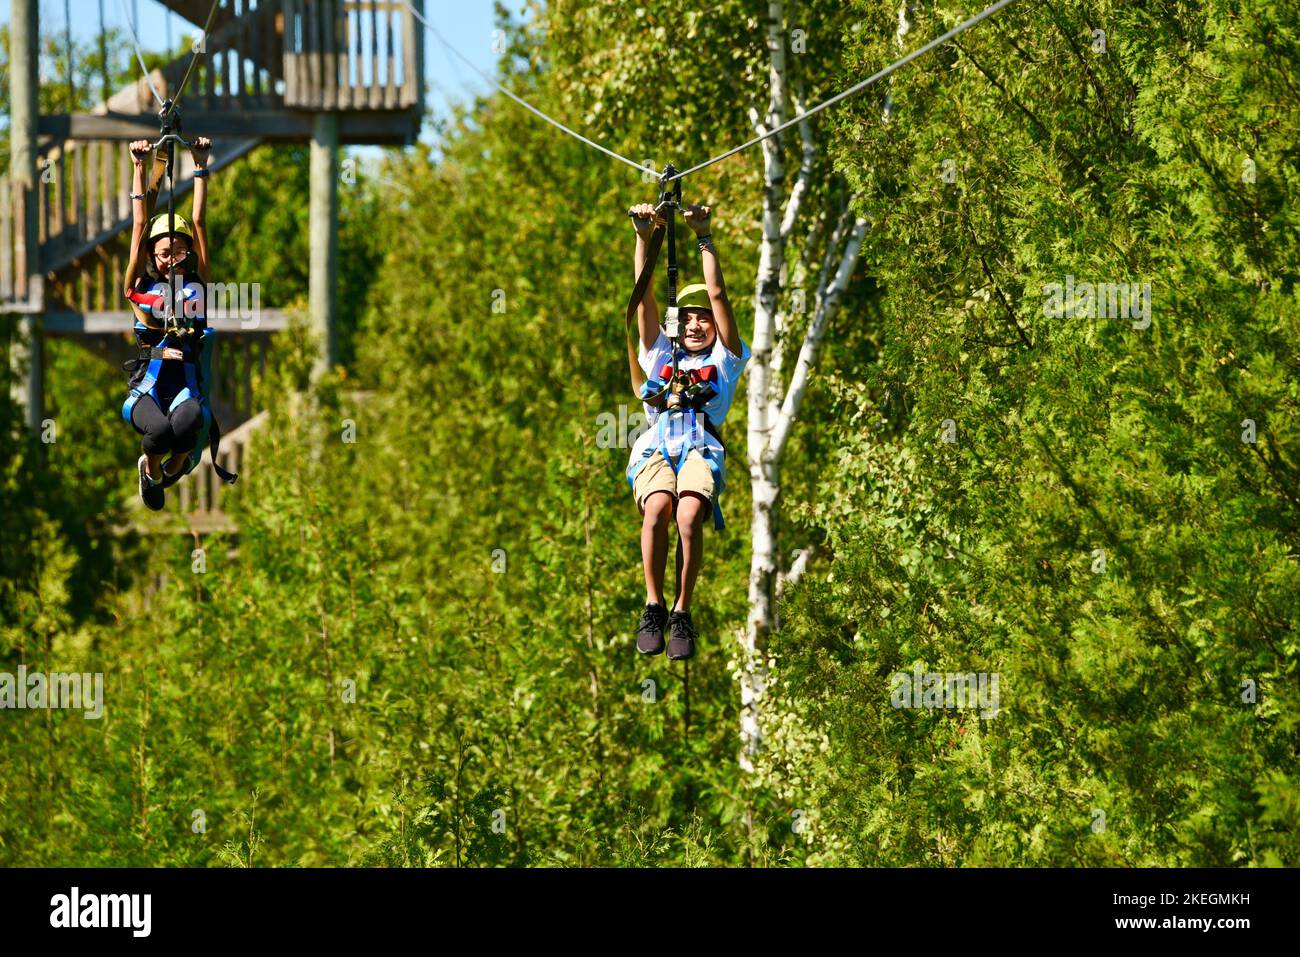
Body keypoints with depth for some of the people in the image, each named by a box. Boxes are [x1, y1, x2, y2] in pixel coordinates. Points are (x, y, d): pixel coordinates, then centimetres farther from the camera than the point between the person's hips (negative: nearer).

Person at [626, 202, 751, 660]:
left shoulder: (724, 361, 26)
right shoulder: (661, 357, 33)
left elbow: (718, 295, 19)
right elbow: (645, 297, 25)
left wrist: (704, 237, 15)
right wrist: (643, 238, 17)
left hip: (701, 448, -1)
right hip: (655, 447, 1)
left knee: (689, 515, -33)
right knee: (657, 509, -32)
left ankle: (682, 613, -27)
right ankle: (653, 606, -25)